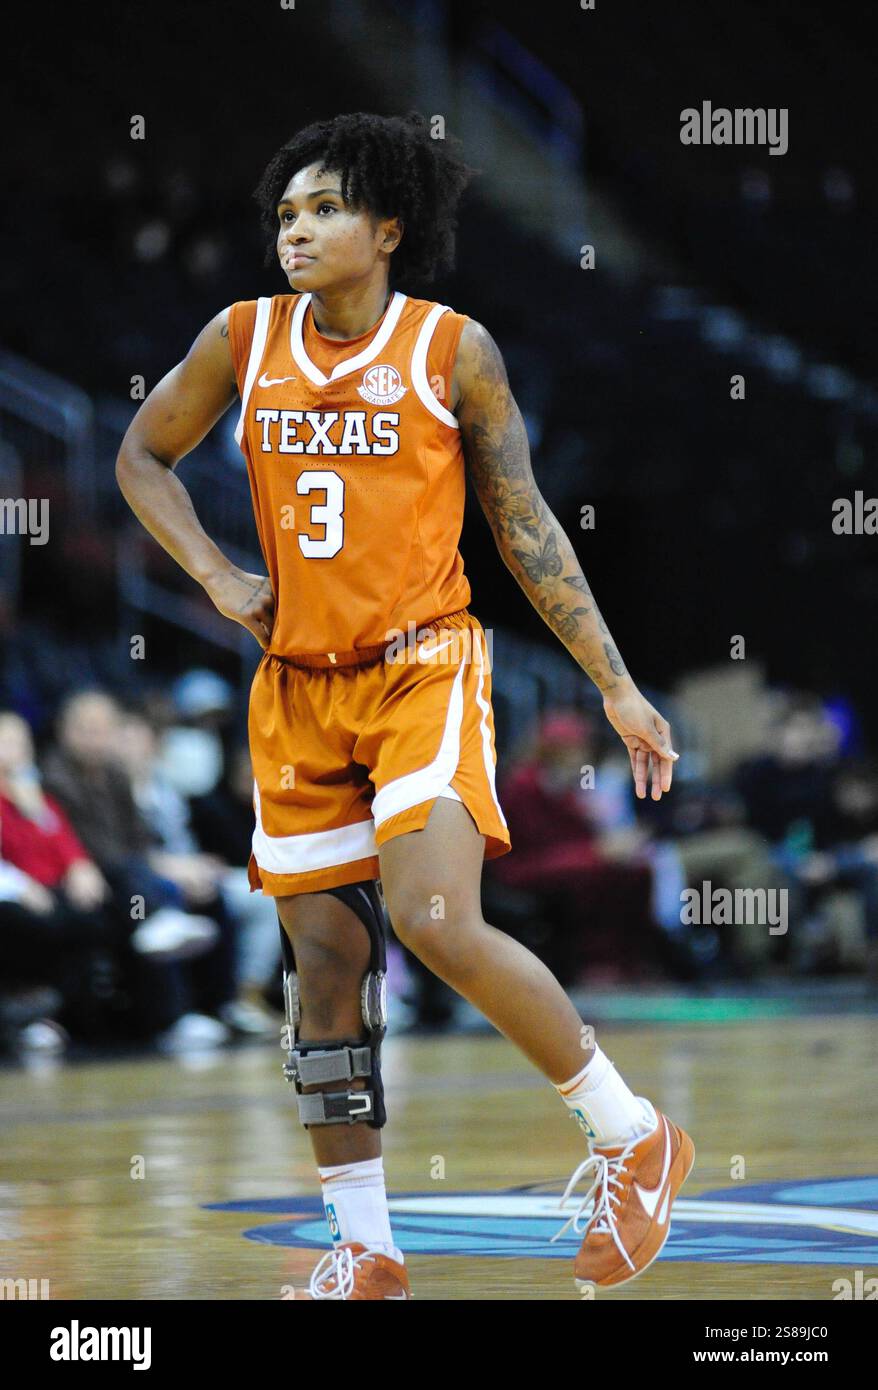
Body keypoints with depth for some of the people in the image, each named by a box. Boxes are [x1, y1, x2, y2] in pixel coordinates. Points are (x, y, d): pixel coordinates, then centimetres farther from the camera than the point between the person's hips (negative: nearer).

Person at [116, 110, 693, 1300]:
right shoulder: (245, 341, 3)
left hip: (423, 667, -4)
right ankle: (362, 1248, 14)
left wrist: (619, 688, -1)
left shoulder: (452, 350, -4)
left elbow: (524, 528, 1)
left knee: (436, 922, -21)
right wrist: (214, 575, 2)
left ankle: (632, 1136, -4)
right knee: (326, 958, 5)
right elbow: (142, 456, 17)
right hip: (297, 686, 4)